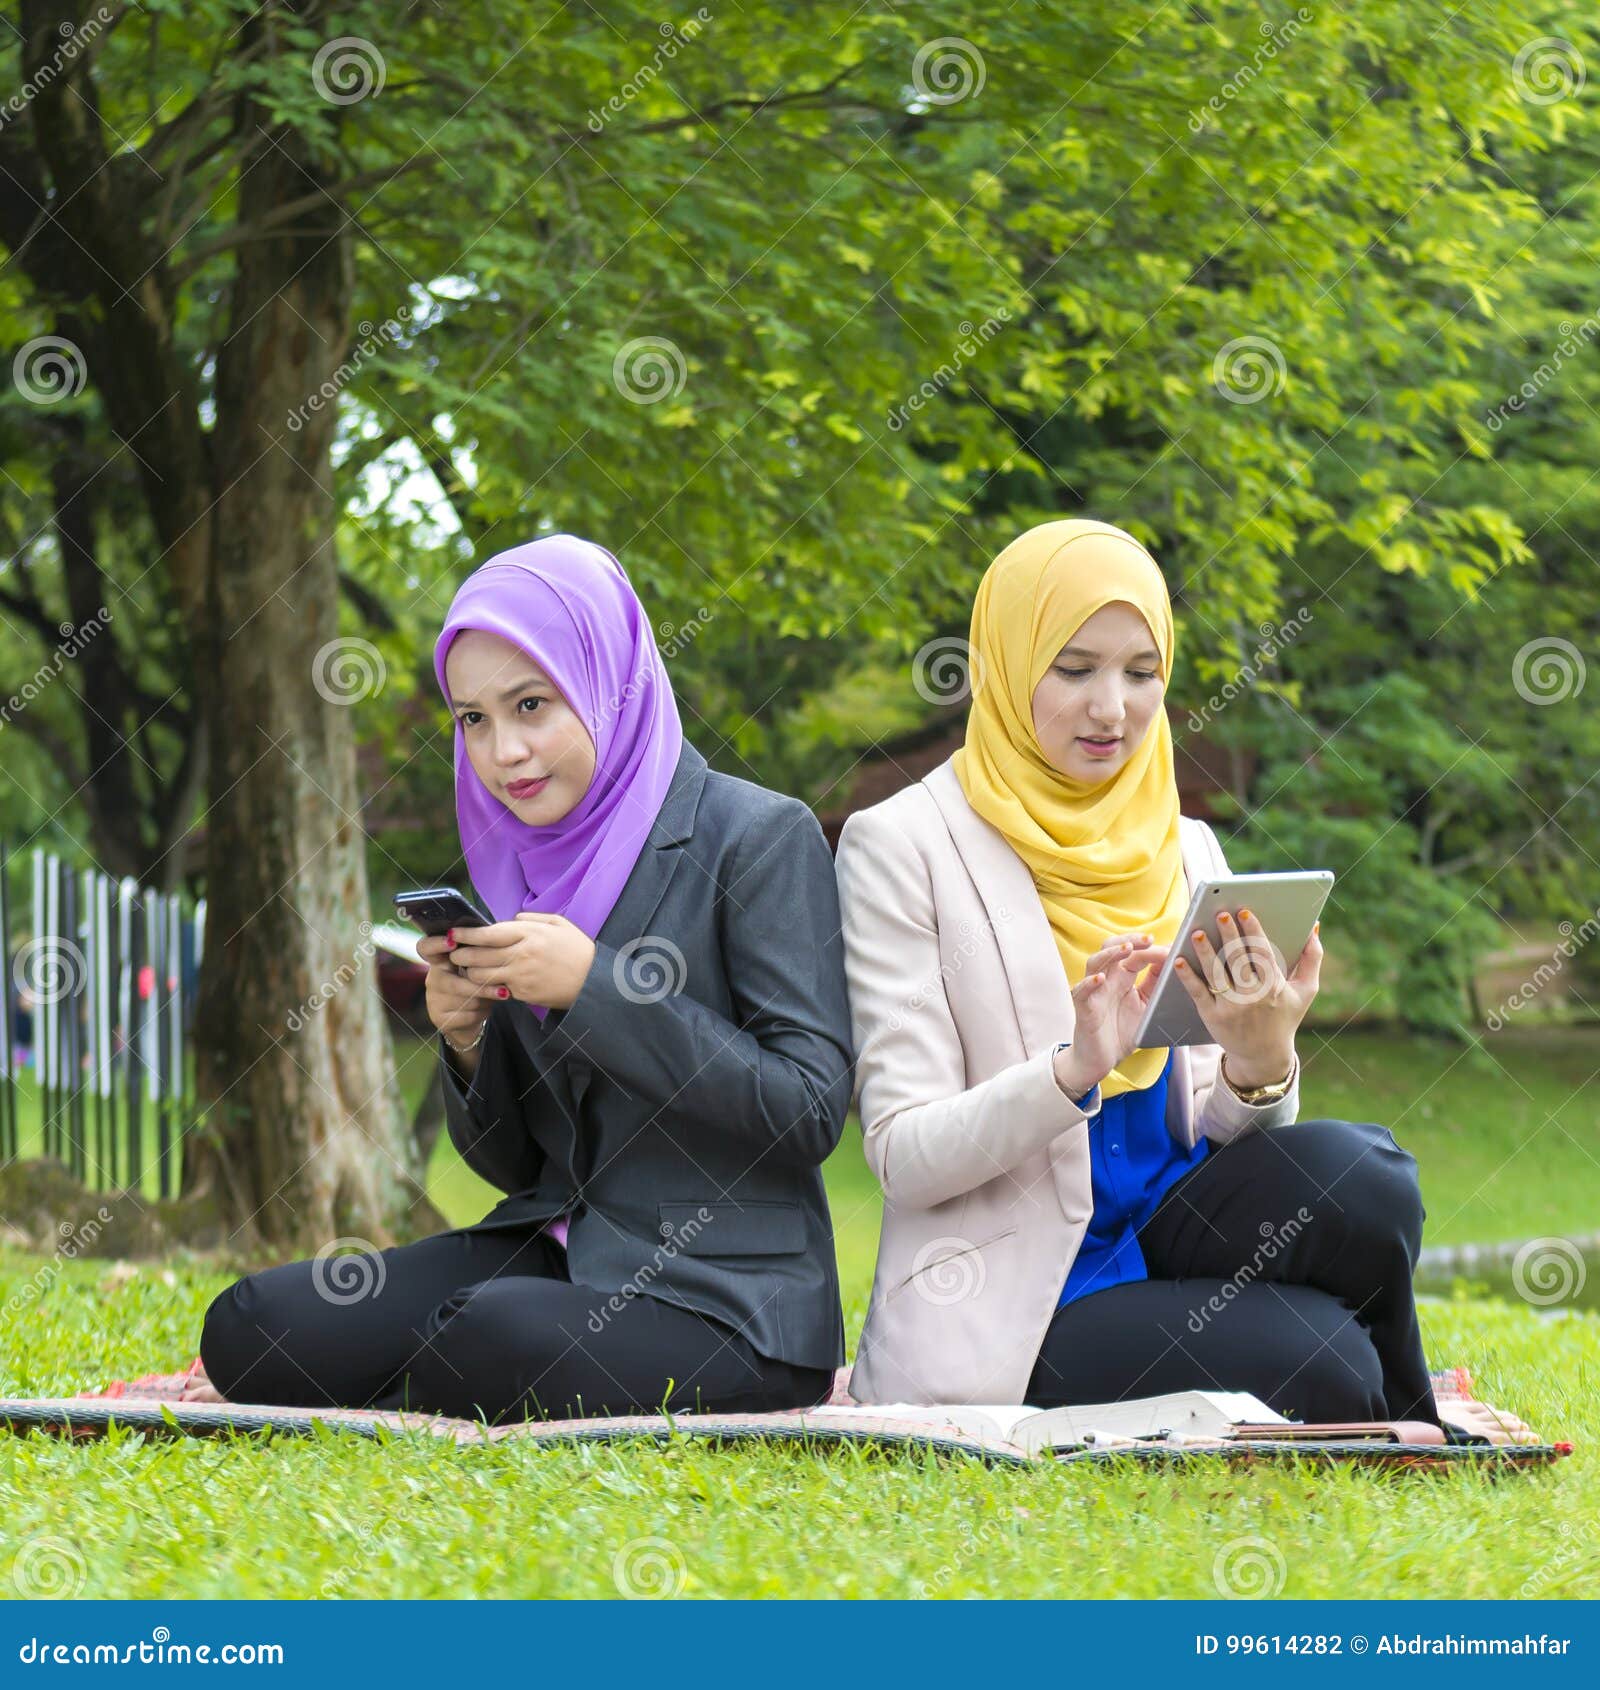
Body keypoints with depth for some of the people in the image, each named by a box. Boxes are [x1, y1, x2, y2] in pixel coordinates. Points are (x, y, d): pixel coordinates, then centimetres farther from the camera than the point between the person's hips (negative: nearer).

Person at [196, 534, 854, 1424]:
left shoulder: (761, 837, -6)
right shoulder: (529, 867, 13)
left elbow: (811, 1111, -15)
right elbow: (514, 1161, 16)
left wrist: (594, 988, -18)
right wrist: (469, 1042, -6)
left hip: (724, 1295, -6)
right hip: (557, 1250, 6)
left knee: (494, 1334, -35)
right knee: (247, 1329, -14)